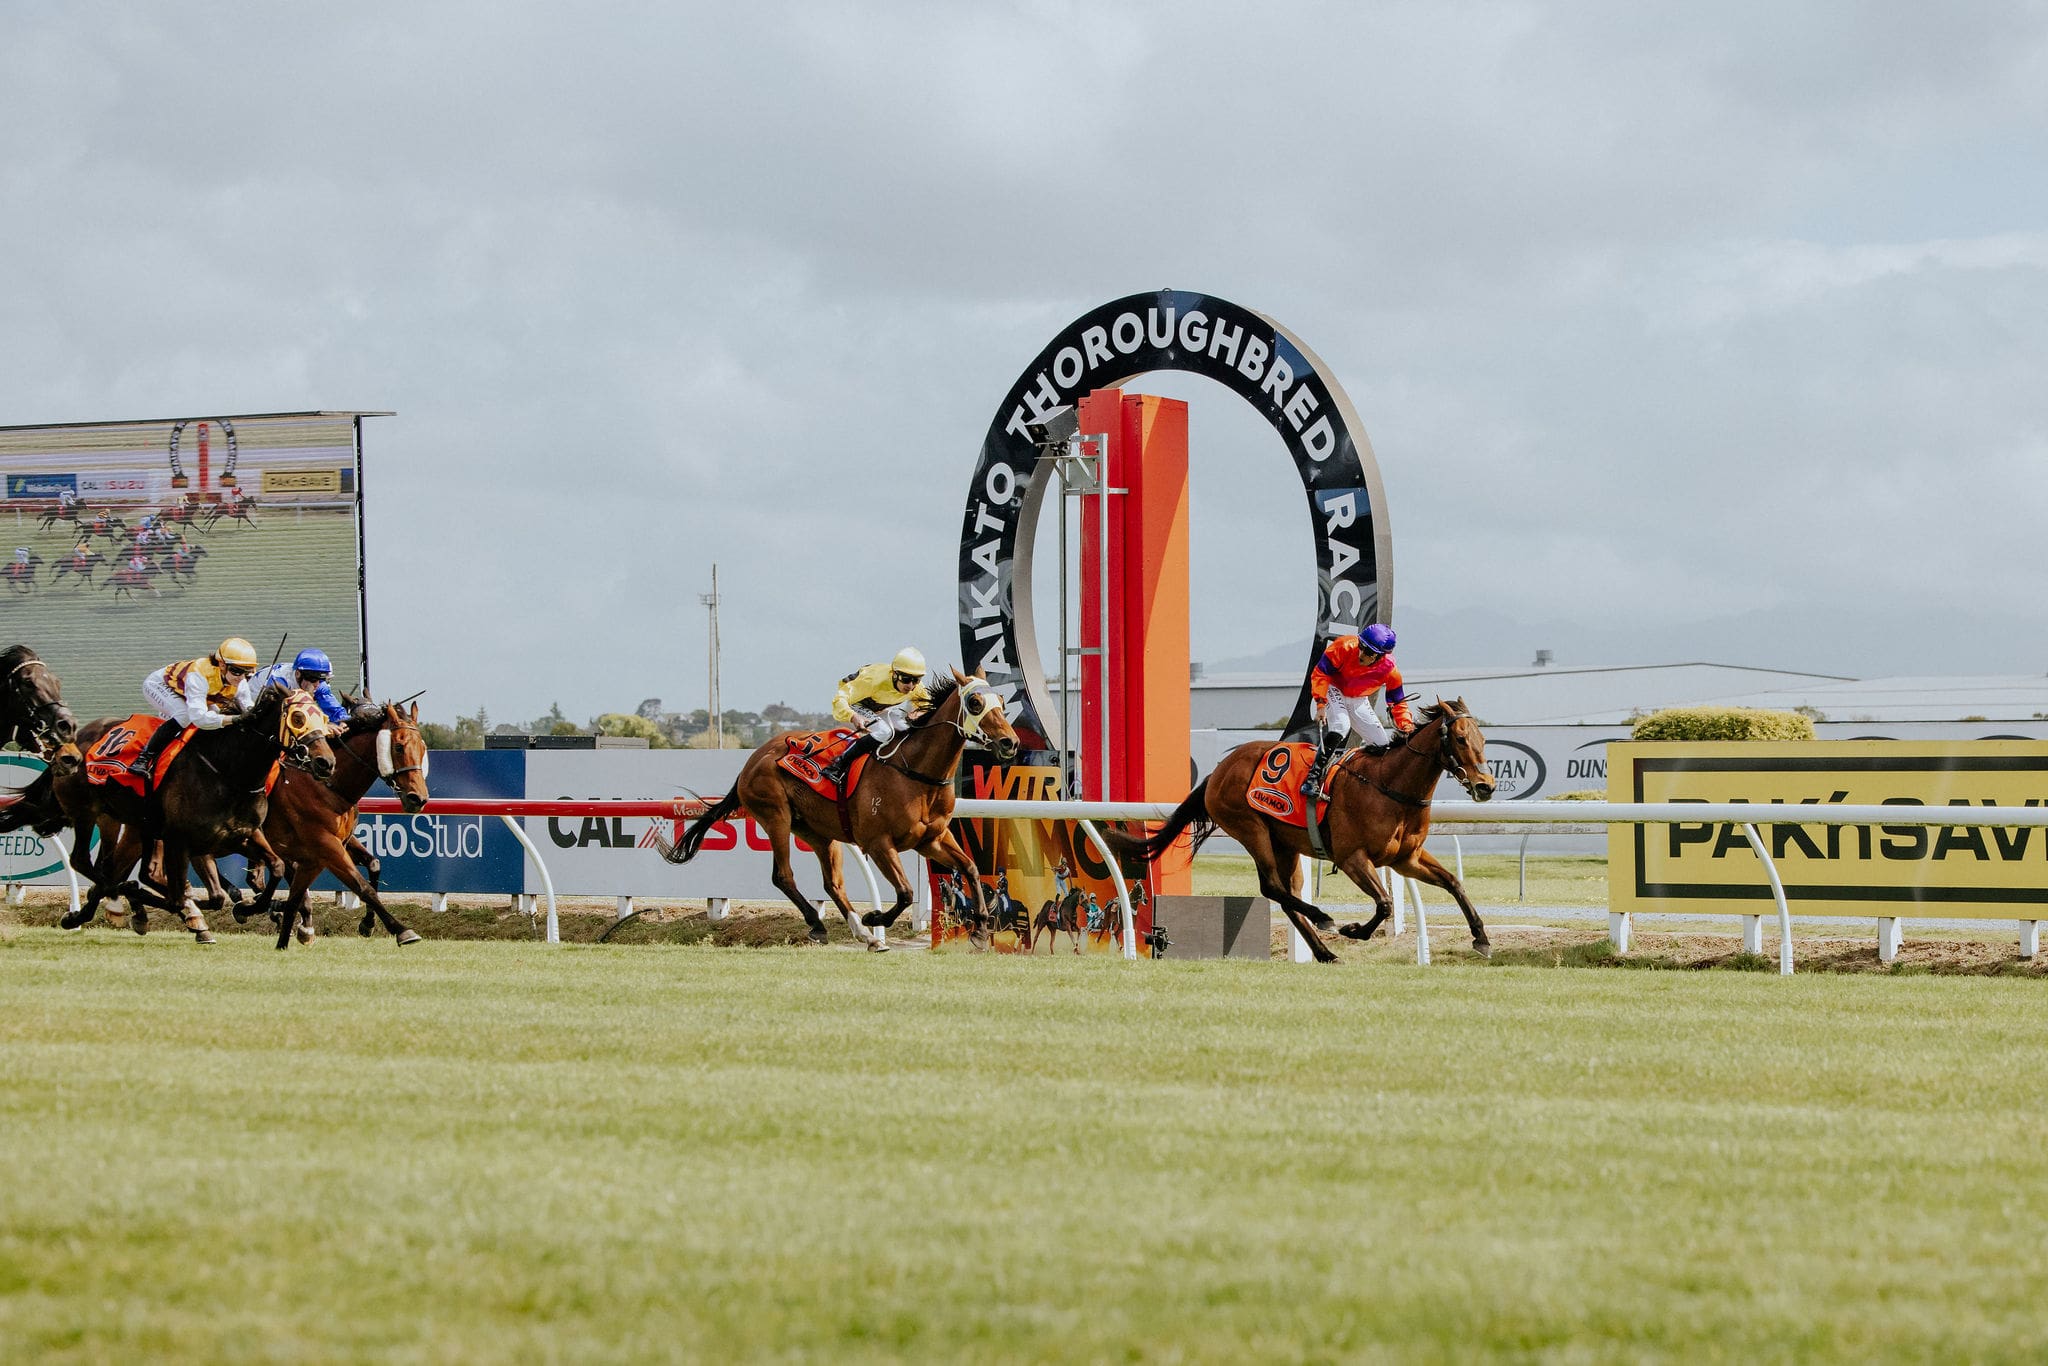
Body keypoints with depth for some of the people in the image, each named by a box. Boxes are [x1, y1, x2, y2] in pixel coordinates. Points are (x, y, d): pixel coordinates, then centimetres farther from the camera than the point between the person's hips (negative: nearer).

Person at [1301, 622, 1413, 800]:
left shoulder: (1389, 670, -21)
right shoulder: (1344, 647, -31)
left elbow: (1397, 702, -7)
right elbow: (1321, 673, -22)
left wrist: (1407, 727, -20)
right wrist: (1321, 704, -29)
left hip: (1358, 701, 4)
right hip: (1334, 690, -4)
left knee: (1382, 745, -1)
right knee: (1341, 726, -31)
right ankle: (1313, 778, -32)